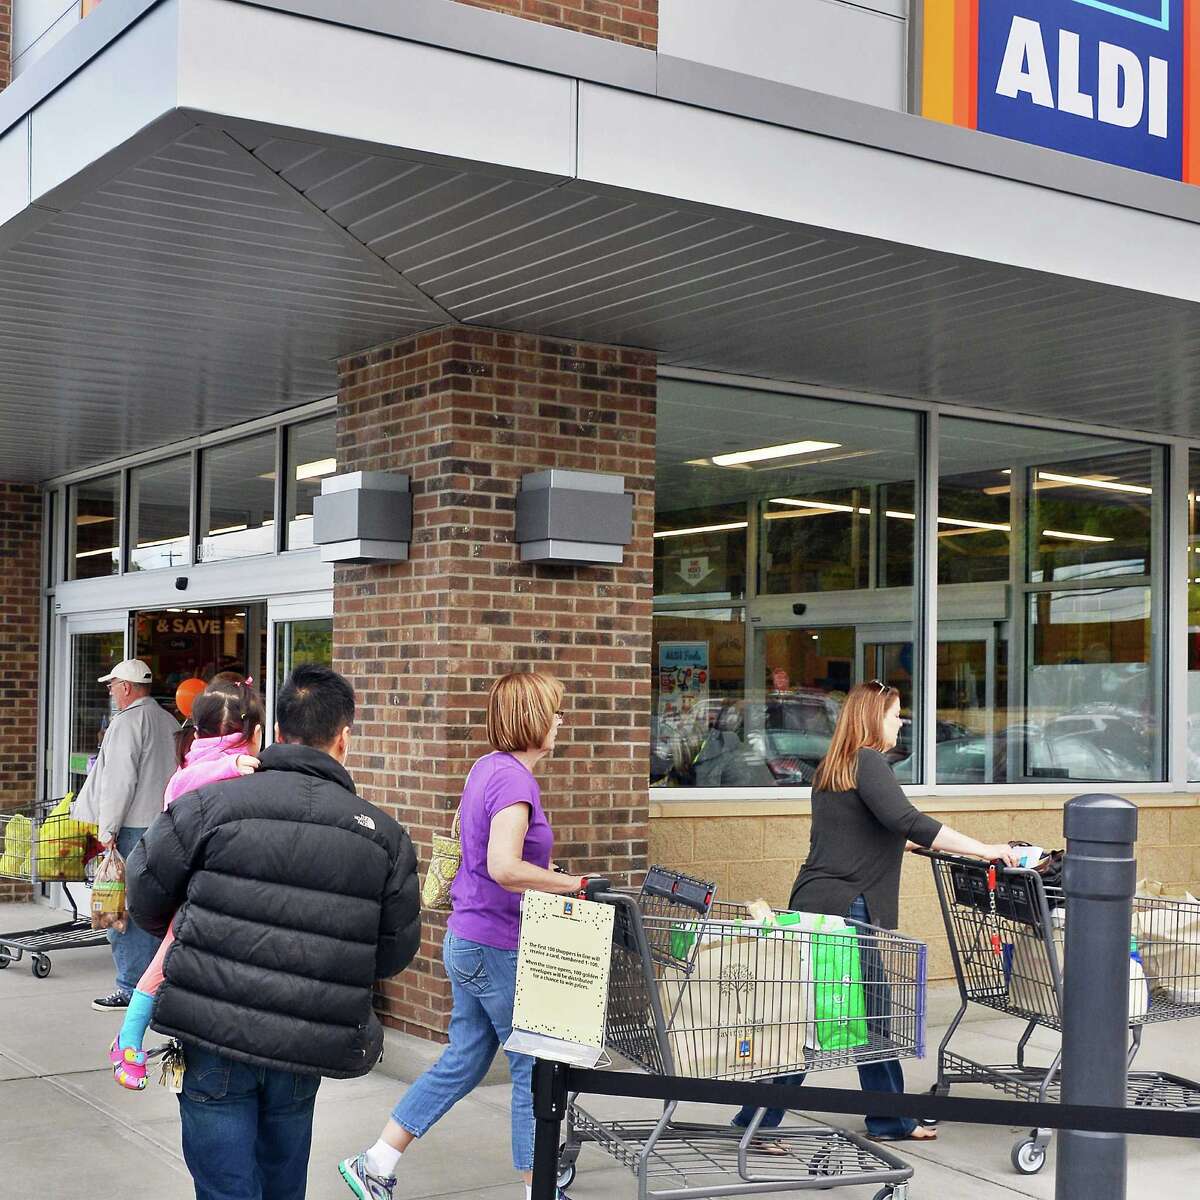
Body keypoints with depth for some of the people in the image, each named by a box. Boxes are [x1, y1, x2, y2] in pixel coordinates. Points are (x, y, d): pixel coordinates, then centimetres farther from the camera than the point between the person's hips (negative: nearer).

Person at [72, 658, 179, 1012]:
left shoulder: (127, 723, -11)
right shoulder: (170, 722, 14)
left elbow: (119, 782, -16)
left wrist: (107, 829, -13)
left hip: (134, 828, -8)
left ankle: (130, 988, -2)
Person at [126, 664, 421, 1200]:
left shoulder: (211, 805, -8)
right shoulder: (384, 835, -1)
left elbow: (145, 898, 2)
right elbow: (395, 952, 5)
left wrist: (182, 931, 25)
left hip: (216, 1040, -3)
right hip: (305, 1053, 3)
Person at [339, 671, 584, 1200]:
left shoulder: (487, 768, 10)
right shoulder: (514, 779, -20)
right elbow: (504, 868, -31)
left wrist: (544, 872, 18)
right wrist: (570, 884, -22)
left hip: (467, 939, 10)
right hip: (497, 946, -9)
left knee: (462, 1062, 16)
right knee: (534, 1068, 4)